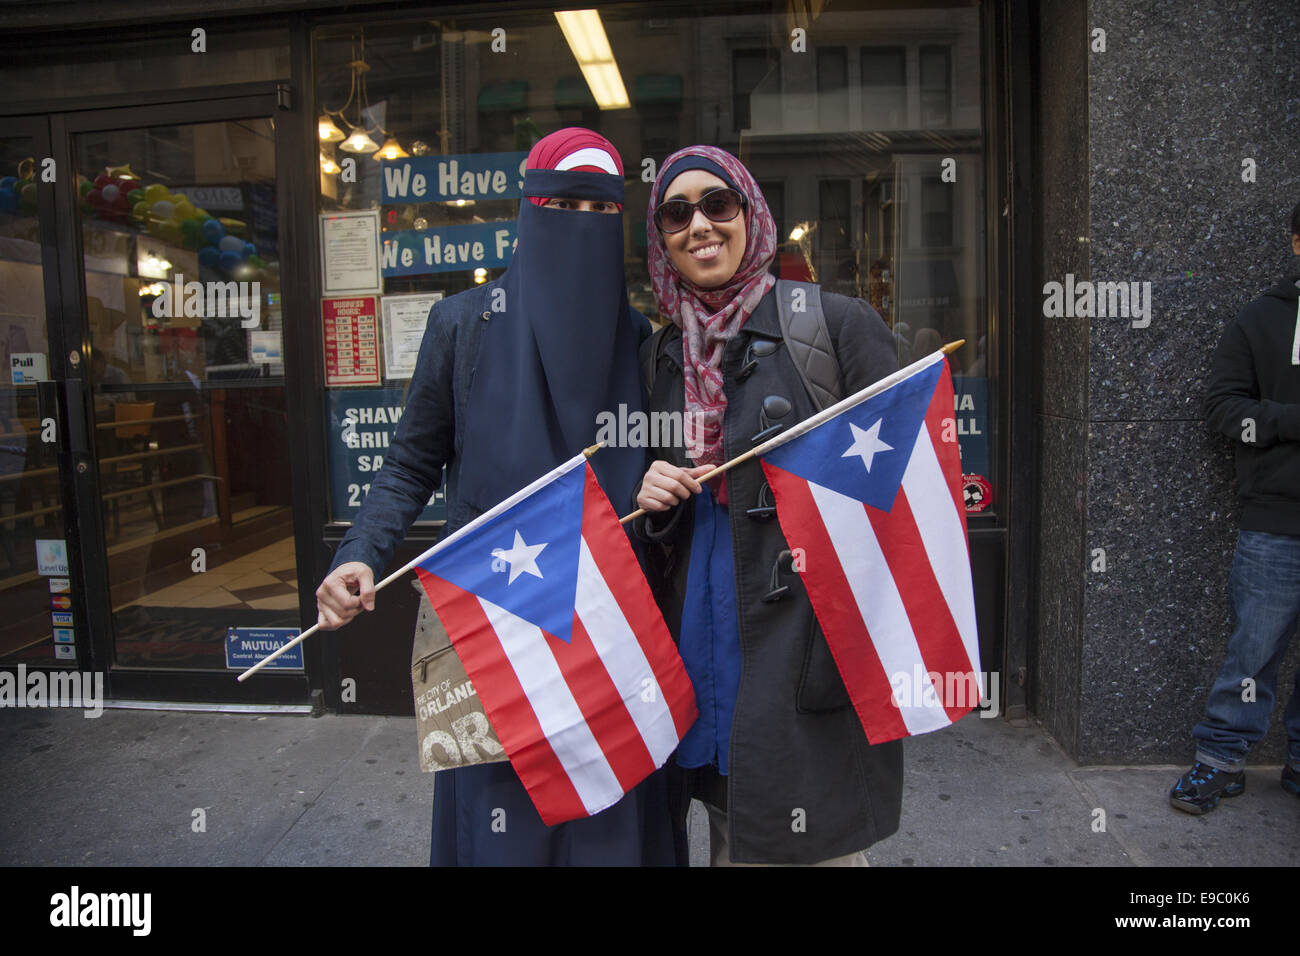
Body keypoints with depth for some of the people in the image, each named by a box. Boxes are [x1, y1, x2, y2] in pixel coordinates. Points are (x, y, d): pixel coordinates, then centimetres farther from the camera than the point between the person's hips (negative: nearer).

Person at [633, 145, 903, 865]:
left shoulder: (839, 325, -7)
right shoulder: (663, 354, 10)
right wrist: (654, 500, -3)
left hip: (810, 643, -5)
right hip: (705, 639, 5)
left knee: (815, 848, 8)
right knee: (729, 842, 18)